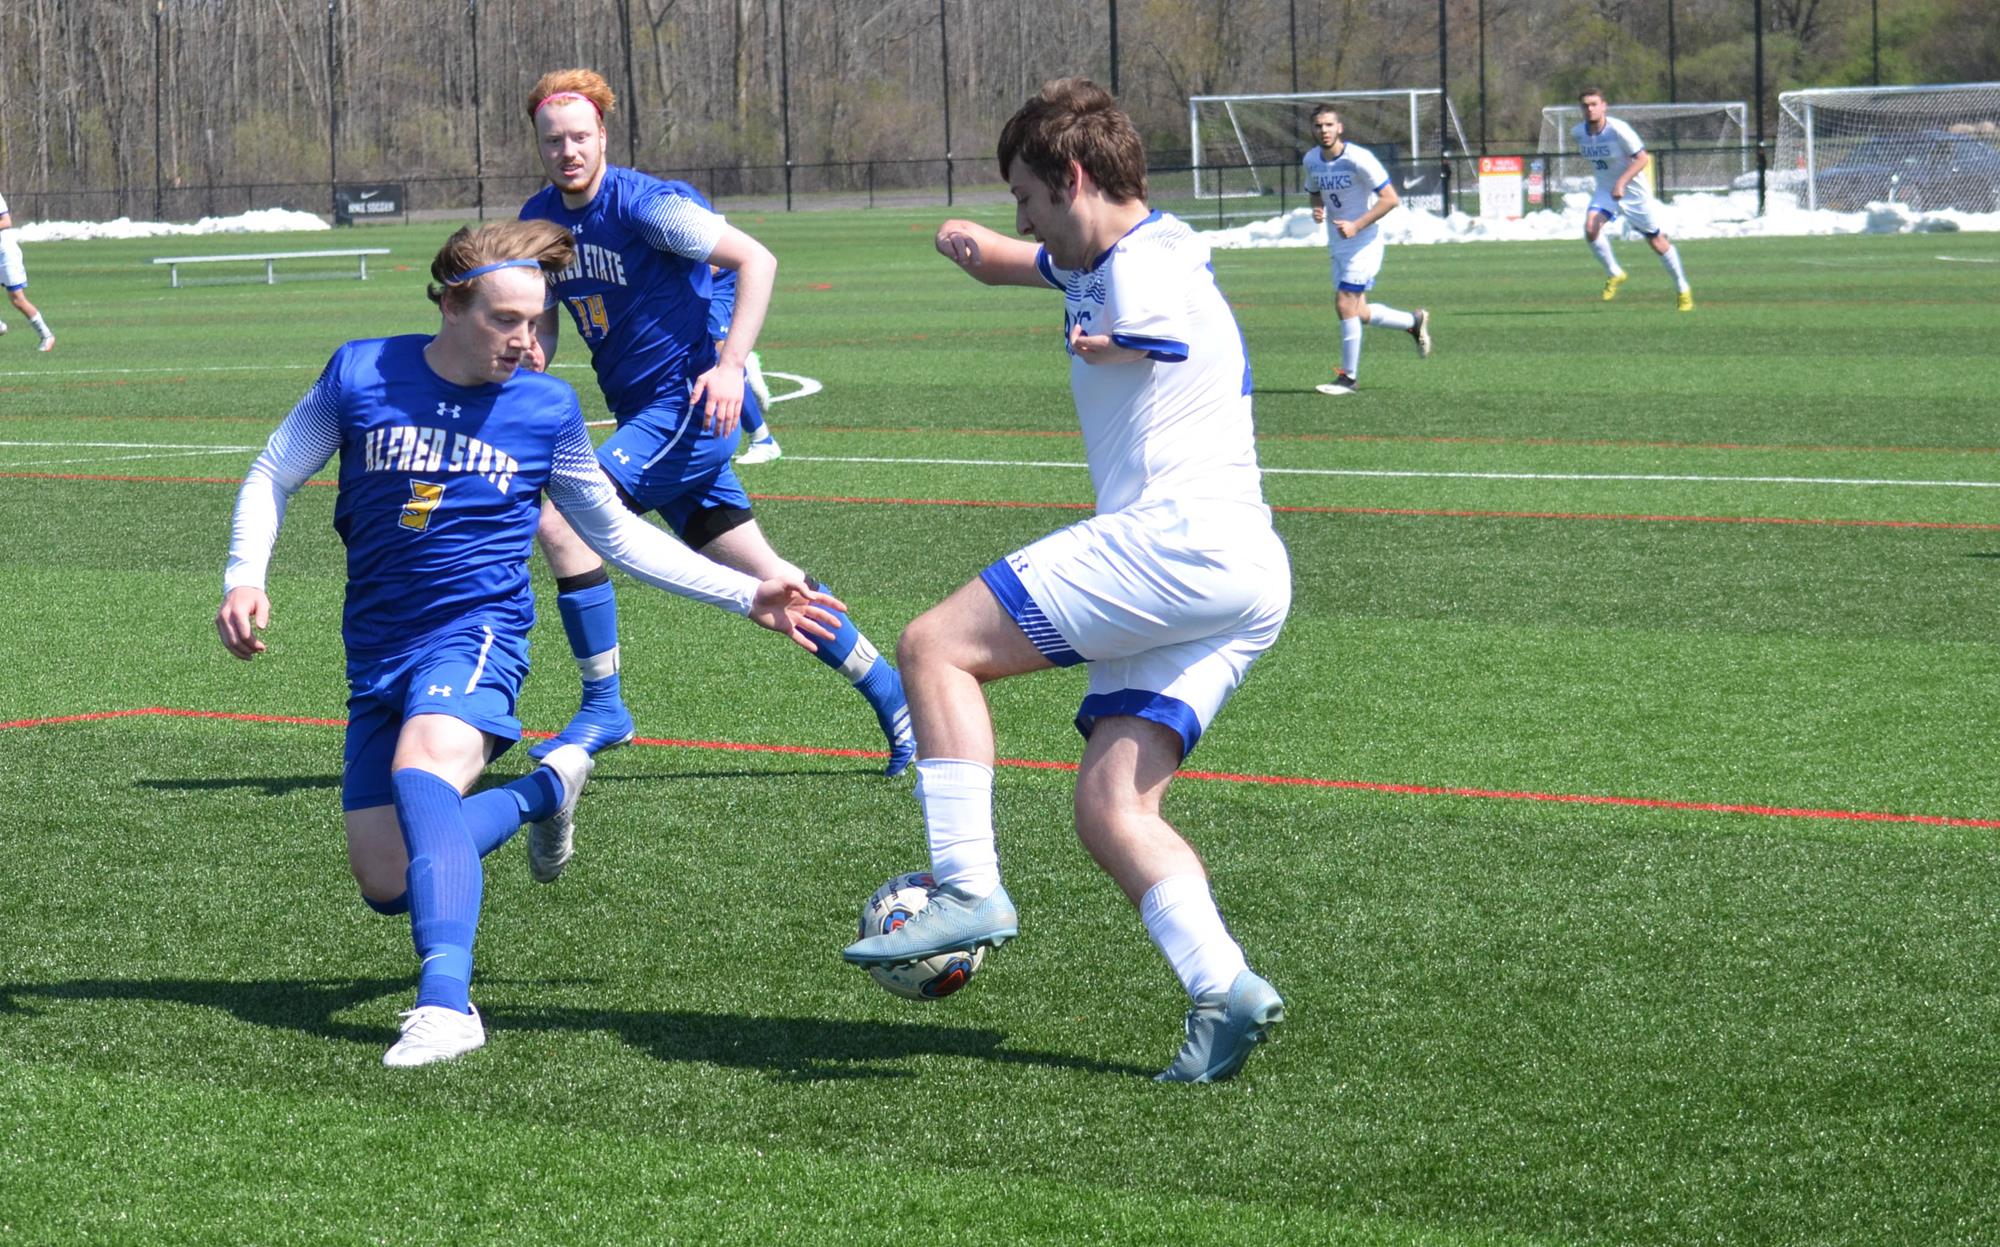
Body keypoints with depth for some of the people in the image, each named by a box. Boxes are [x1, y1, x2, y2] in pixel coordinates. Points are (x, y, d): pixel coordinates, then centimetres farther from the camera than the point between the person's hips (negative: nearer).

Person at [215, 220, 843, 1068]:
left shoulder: (546, 410, -1)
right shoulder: (362, 375, -2)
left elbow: (615, 533, 12)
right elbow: (273, 477, 8)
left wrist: (746, 595, 7)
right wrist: (245, 576, -11)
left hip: (476, 629, -3)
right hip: (377, 649, 3)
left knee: (420, 774, -35)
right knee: (386, 885, 3)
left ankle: (447, 1001, -45)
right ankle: (544, 789, 29)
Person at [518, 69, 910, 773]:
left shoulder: (643, 204, -16)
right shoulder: (539, 219, 7)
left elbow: (756, 260, -15)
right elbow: (543, 321, 19)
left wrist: (730, 365, -21)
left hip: (690, 405, -7)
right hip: (643, 417, 7)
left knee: (561, 520, -18)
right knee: (760, 576, 8)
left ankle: (602, 708, -7)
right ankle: (890, 689, 18)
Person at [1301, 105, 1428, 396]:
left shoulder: (1358, 158, -19)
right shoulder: (1311, 160, 2)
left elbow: (1390, 198, -18)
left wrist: (1356, 226, -24)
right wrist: (1318, 211, -3)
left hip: (1363, 242, -8)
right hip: (1337, 245, 8)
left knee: (1345, 305, -13)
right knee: (1357, 312, 9)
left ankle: (1349, 377, -3)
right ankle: (1414, 322, 33)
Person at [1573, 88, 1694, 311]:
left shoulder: (1618, 130, -23)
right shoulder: (1577, 132, -6)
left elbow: (1642, 158, -20)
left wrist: (1621, 182, -30)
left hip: (1633, 191, -4)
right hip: (1605, 190, 4)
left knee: (1657, 241, 4)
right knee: (1590, 227, -22)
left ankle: (1682, 290, 21)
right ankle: (1614, 274, -1)